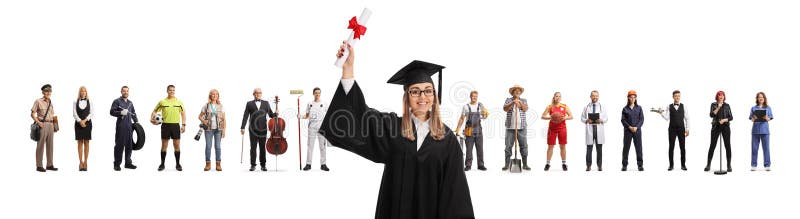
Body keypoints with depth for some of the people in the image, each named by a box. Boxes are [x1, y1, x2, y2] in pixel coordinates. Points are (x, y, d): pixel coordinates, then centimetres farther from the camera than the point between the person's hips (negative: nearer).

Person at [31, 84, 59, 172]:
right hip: (42, 125, -6)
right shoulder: (38, 101, -4)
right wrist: (38, 122, -15)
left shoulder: (50, 102, 14)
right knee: (40, 145, -3)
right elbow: (32, 114, -5)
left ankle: (50, 165, 13)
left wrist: (54, 125, 10)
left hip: (50, 125, 6)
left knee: (50, 145, 7)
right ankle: (39, 166, 0)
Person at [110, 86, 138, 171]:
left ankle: (128, 163, 16)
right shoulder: (117, 101, 0)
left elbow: (133, 113, 26)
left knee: (129, 145, 8)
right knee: (119, 145, -5)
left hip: (129, 125, 6)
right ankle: (117, 164, 1)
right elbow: (112, 112, -7)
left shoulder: (130, 102, 19)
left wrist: (136, 121, 18)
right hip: (121, 125, -6)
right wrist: (121, 113, -20)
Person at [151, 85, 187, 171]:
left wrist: (183, 125, -1)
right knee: (164, 145, 4)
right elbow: (155, 111, 12)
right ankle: (162, 164, 12)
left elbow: (183, 113, 8)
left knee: (177, 145, 1)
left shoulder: (179, 102, 5)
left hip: (176, 125, 0)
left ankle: (178, 164, 9)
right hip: (165, 125, 0)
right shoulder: (162, 102, 4)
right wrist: (152, 118, -6)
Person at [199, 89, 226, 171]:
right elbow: (200, 116, 10)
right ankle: (208, 164, 7)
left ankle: (218, 164, 6)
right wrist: (203, 121, -9)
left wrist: (224, 130, -1)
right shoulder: (206, 106, 4)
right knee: (208, 146, 0)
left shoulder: (220, 106, 6)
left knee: (218, 146, 0)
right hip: (209, 128, 0)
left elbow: (224, 119, 5)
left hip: (218, 129, 0)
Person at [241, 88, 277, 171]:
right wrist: (243, 127, -6)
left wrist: (275, 114, -14)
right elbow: (245, 116, 1)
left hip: (263, 129, 1)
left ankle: (263, 165, 11)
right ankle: (253, 165, 6)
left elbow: (270, 115, 9)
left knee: (263, 147, 4)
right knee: (253, 147, 1)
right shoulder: (249, 104, 6)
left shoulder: (266, 103, 11)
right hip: (253, 129, -1)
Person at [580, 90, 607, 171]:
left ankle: (599, 165, 6)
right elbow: (582, 118, 8)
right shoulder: (586, 107, 9)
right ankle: (588, 166, 2)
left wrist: (601, 120, -12)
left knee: (599, 148, 1)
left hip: (599, 129, 1)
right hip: (589, 128, -1)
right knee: (589, 148, -3)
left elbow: (606, 118, 8)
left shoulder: (602, 107, 10)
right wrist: (587, 120, -12)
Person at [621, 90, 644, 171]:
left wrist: (636, 127, -12)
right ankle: (624, 165, 6)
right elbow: (623, 120, 0)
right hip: (627, 131, 0)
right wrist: (629, 127, -12)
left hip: (637, 130, 0)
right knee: (626, 147, 0)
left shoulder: (639, 108, 5)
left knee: (639, 147, -3)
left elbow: (642, 119, 2)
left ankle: (640, 165, 1)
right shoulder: (625, 109, 4)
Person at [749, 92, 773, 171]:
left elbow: (769, 119, 3)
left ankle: (767, 165, 3)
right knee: (755, 148, 0)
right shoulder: (753, 108, 8)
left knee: (766, 147, -1)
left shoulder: (768, 108, 7)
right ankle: (753, 165, 4)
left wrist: (766, 118, -19)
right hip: (756, 130, 1)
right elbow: (751, 119, 6)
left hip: (765, 130, 0)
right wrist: (754, 118, -16)